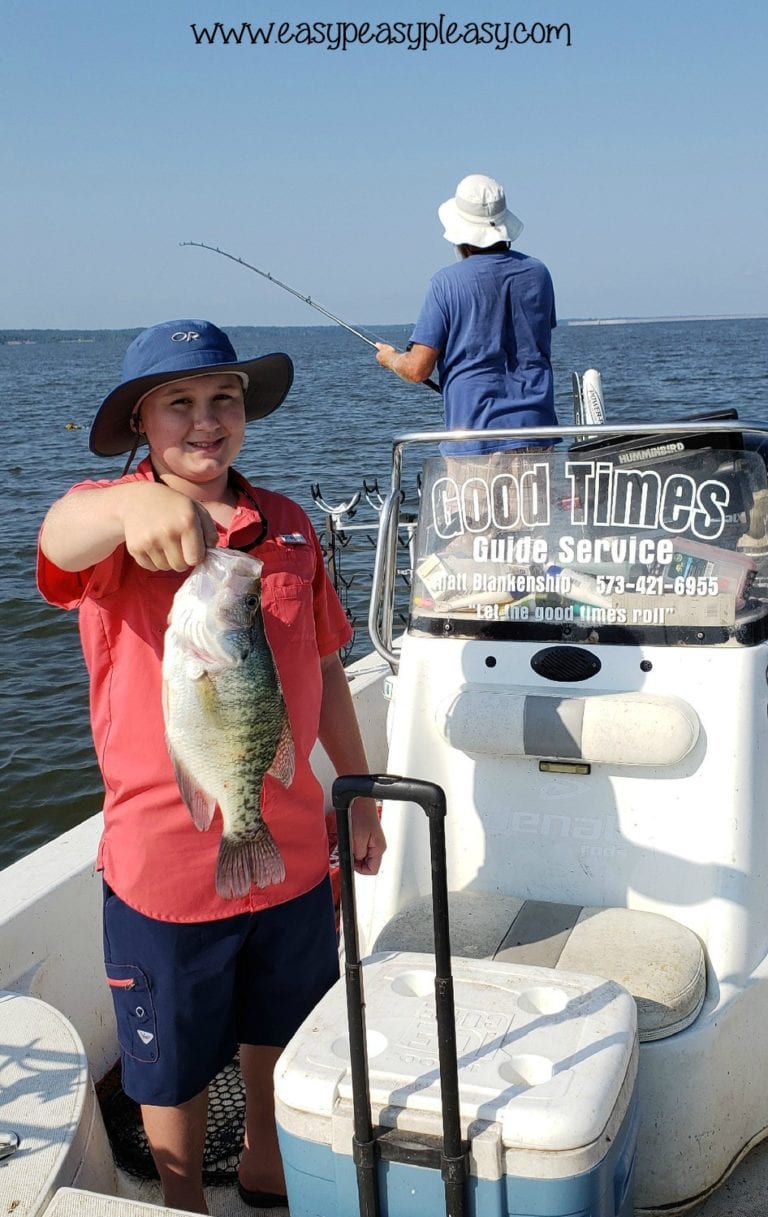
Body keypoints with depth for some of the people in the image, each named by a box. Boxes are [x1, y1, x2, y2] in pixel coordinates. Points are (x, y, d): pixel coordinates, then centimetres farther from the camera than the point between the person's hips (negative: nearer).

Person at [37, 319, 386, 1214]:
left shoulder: (286, 524, 2)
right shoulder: (110, 518, -11)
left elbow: (324, 668, 9)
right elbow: (61, 538, -37)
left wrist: (359, 798, 11)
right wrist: (132, 505, -60)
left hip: (292, 848, 4)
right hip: (163, 862, -4)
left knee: (282, 1039, 25)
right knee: (175, 1069, 16)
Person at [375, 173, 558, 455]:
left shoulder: (448, 281, -7)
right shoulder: (538, 273, 7)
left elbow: (417, 369, -7)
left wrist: (390, 358, 15)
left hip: (473, 437, -4)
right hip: (535, 430, 4)